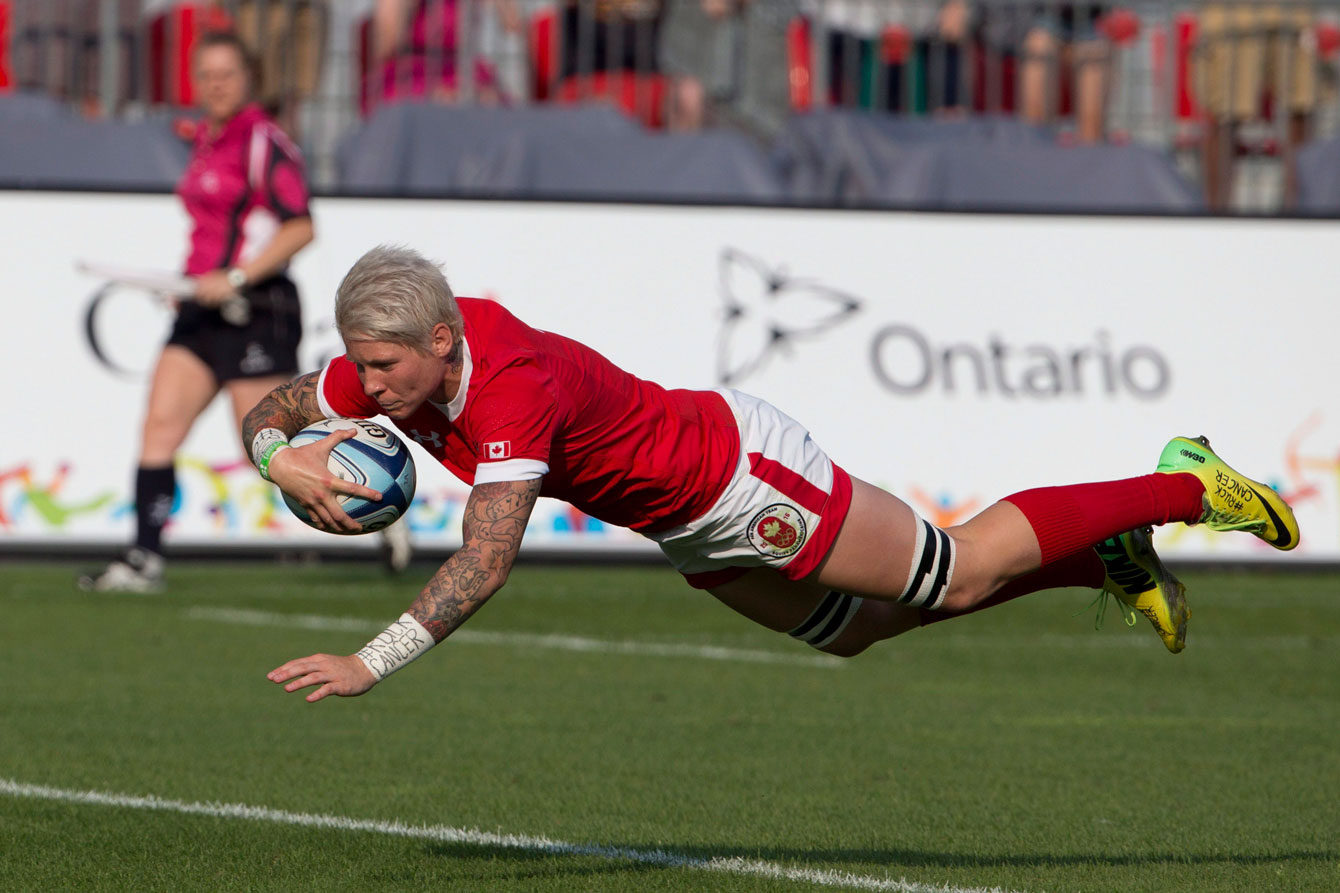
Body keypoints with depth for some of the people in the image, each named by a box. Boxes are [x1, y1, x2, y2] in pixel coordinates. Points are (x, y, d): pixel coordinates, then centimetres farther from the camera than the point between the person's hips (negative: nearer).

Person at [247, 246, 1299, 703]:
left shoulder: (511, 393, -38)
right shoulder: (392, 362, -15)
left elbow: (484, 566, -46)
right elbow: (267, 412, -1)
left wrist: (370, 664, -51)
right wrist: (288, 463, -25)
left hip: (742, 479, -9)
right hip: (691, 529, 9)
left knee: (962, 572, 4)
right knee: (856, 628, 25)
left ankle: (1183, 487, 21)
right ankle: (1109, 557, 36)